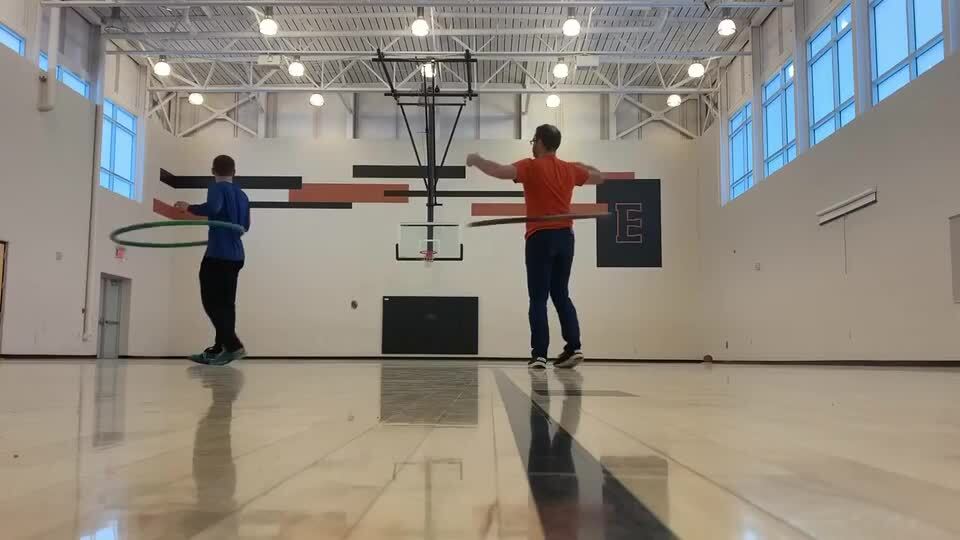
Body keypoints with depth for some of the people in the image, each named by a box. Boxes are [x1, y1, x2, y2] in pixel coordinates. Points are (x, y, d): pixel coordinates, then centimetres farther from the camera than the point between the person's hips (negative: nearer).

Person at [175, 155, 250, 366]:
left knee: (212, 302, -6)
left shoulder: (217, 188, -4)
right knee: (226, 303, 9)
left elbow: (212, 207, -25)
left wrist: (189, 207, -11)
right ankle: (219, 349, 12)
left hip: (218, 255, -8)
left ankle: (233, 345, -16)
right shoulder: (242, 195, 18)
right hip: (236, 255, 8)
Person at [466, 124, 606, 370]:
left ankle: (539, 354, -5)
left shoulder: (532, 167, -5)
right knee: (561, 294, 14)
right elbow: (599, 177, 27)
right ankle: (573, 347, 6)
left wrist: (476, 160, -4)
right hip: (565, 236, 5)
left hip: (541, 237, -5)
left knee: (538, 297, -2)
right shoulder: (570, 169, 11)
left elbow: (501, 171, -20)